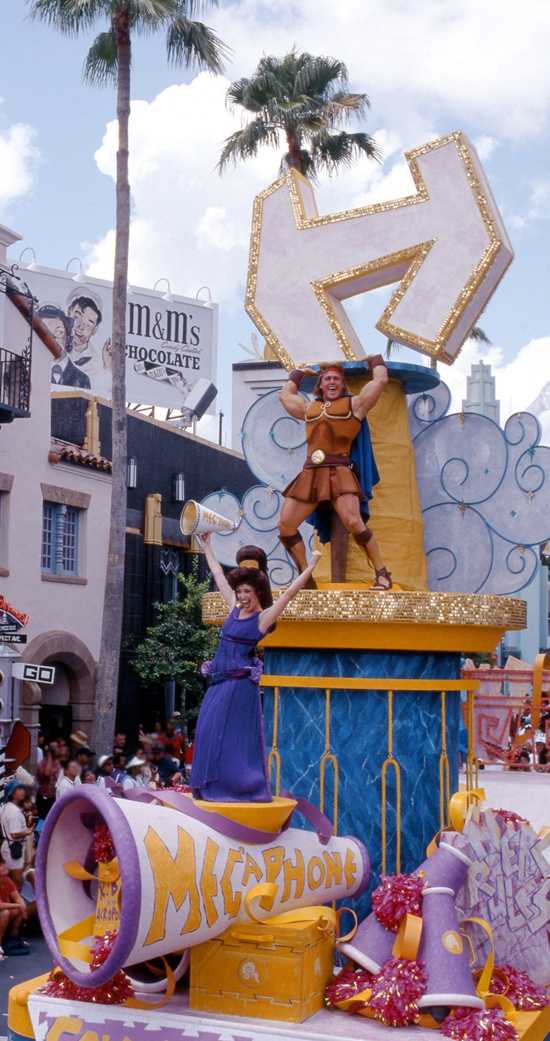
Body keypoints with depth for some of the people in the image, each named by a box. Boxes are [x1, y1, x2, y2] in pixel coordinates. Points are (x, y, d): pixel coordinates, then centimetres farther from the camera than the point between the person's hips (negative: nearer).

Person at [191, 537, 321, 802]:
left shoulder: (263, 618, -7)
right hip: (219, 680, 7)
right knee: (210, 731, 6)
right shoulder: (235, 608, 11)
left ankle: (241, 786, -1)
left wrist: (312, 565, -17)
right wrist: (207, 548, 27)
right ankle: (214, 787, 13)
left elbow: (290, 592, -13)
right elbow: (219, 577, 20)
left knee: (231, 735, -7)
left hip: (240, 683, -7)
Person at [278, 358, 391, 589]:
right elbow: (285, 395, 42)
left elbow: (380, 380, 11)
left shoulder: (354, 404, 12)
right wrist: (300, 371, 49)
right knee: (285, 525, -3)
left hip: (340, 473, -5)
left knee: (353, 522, -25)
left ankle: (382, 574, -16)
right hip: (310, 474, 5)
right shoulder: (309, 408, 24)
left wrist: (375, 358, 27)